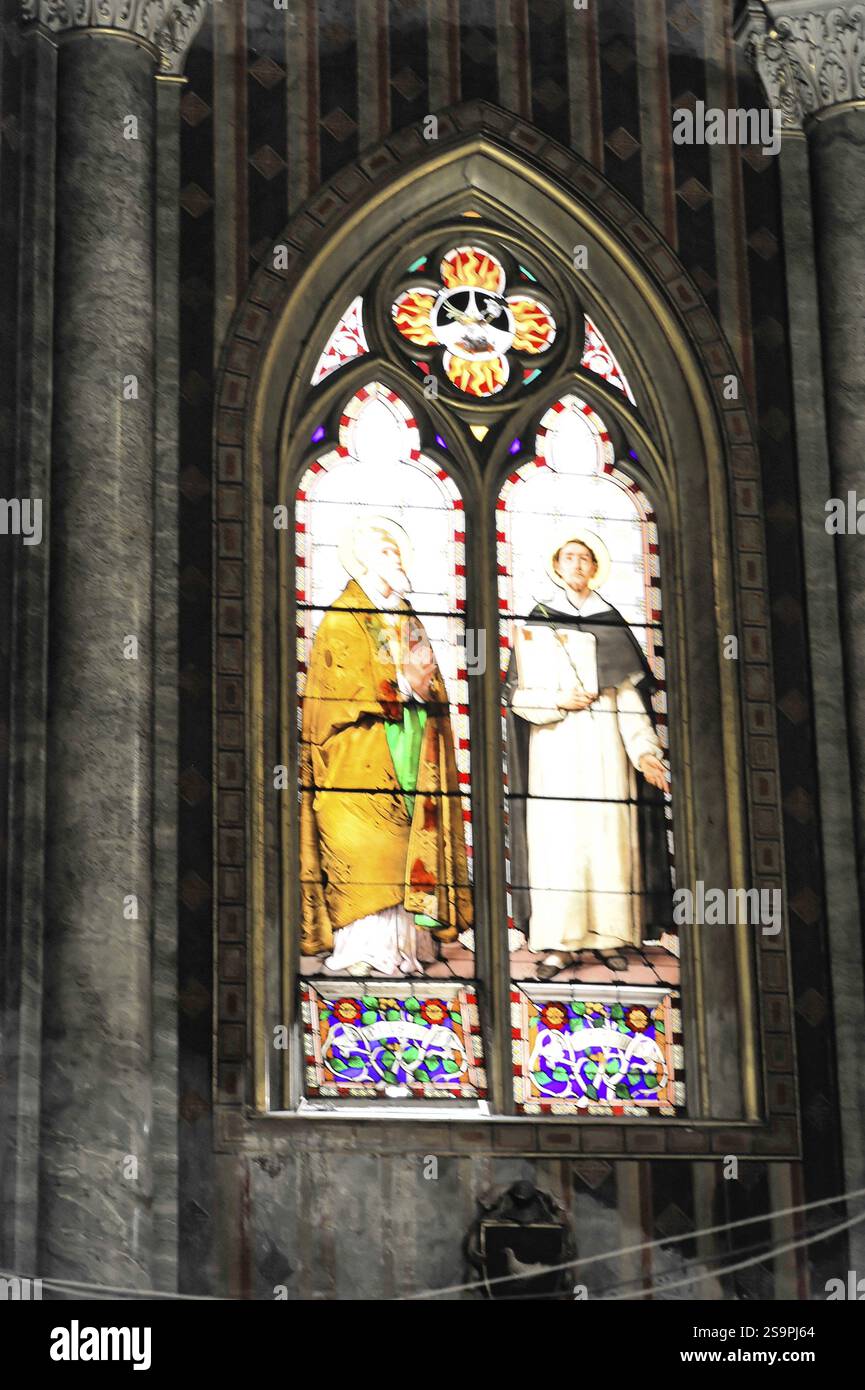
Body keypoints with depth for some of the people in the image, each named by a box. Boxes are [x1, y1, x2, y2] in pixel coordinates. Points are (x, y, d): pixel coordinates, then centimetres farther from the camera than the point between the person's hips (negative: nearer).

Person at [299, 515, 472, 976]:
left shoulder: (406, 620, 22)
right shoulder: (342, 619, 0)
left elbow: (431, 679, 18)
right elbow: (345, 682, -11)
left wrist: (424, 686, -4)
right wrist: (402, 683, -16)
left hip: (405, 760, 7)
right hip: (359, 759, -7)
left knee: (400, 851, 0)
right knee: (360, 851, -13)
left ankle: (396, 946, 0)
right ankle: (357, 950, -14)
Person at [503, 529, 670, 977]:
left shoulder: (611, 623, 13)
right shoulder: (537, 623, 9)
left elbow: (630, 693, 5)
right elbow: (517, 693, 4)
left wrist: (643, 749, -6)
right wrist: (558, 700, -13)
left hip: (605, 745, 2)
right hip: (556, 745, -2)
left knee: (610, 836, -3)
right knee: (558, 837, -9)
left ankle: (611, 931, 2)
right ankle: (558, 942, -13)